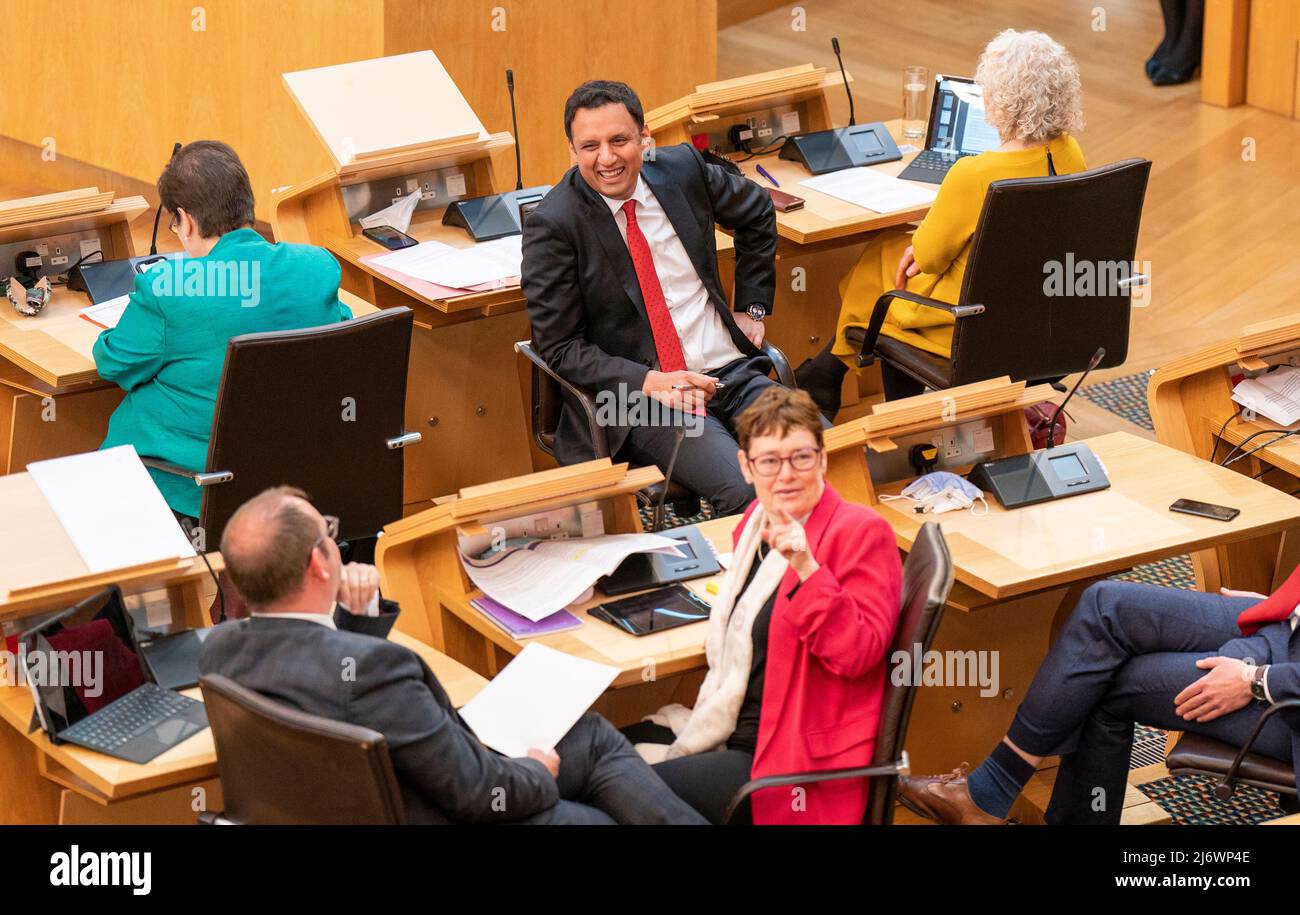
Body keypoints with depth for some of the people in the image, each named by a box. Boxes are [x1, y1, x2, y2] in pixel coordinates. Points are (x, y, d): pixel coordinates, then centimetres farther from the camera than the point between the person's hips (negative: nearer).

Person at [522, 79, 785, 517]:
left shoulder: (682, 169, 5)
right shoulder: (552, 225, -9)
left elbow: (757, 213, 26)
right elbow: (560, 348, -8)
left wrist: (752, 309, 18)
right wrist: (649, 382, -19)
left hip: (731, 370, 5)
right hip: (639, 398, -5)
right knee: (748, 491, -30)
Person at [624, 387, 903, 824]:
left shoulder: (861, 533, -15)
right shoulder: (758, 519, 9)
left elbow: (859, 653, -23)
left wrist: (807, 568, -33)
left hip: (799, 757, -9)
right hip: (735, 728, 9)